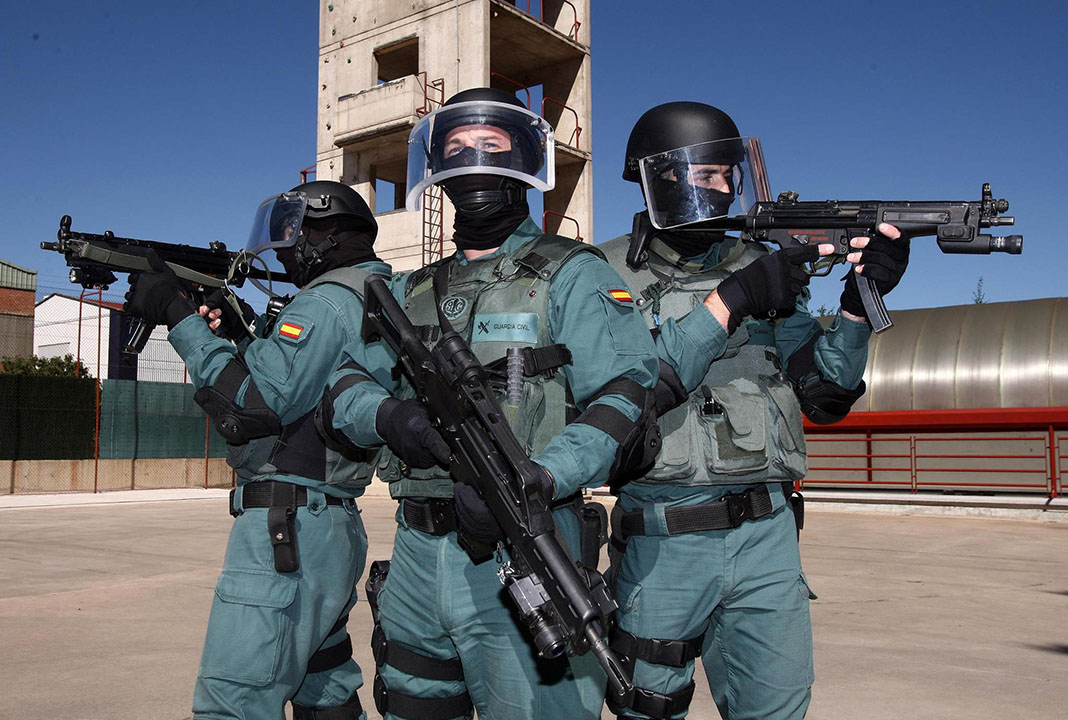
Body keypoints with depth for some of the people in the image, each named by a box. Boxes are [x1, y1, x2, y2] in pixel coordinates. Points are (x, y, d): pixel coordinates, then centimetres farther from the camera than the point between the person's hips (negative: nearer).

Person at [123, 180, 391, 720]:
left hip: (287, 528, -11)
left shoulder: (327, 301, -10)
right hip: (331, 529, 11)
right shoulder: (369, 302, 21)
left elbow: (258, 401, -19)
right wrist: (239, 335, 13)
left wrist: (179, 316, -12)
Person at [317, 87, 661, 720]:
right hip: (417, 553, 6)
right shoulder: (413, 291, 19)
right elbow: (348, 382, 13)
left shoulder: (571, 276, -1)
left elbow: (627, 395, -13)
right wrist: (388, 416, -11)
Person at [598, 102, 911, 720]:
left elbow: (824, 396, 4)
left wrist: (858, 304, -10)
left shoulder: (762, 268, 8)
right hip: (664, 546, -3)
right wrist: (729, 302, -21)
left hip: (766, 536, 3)